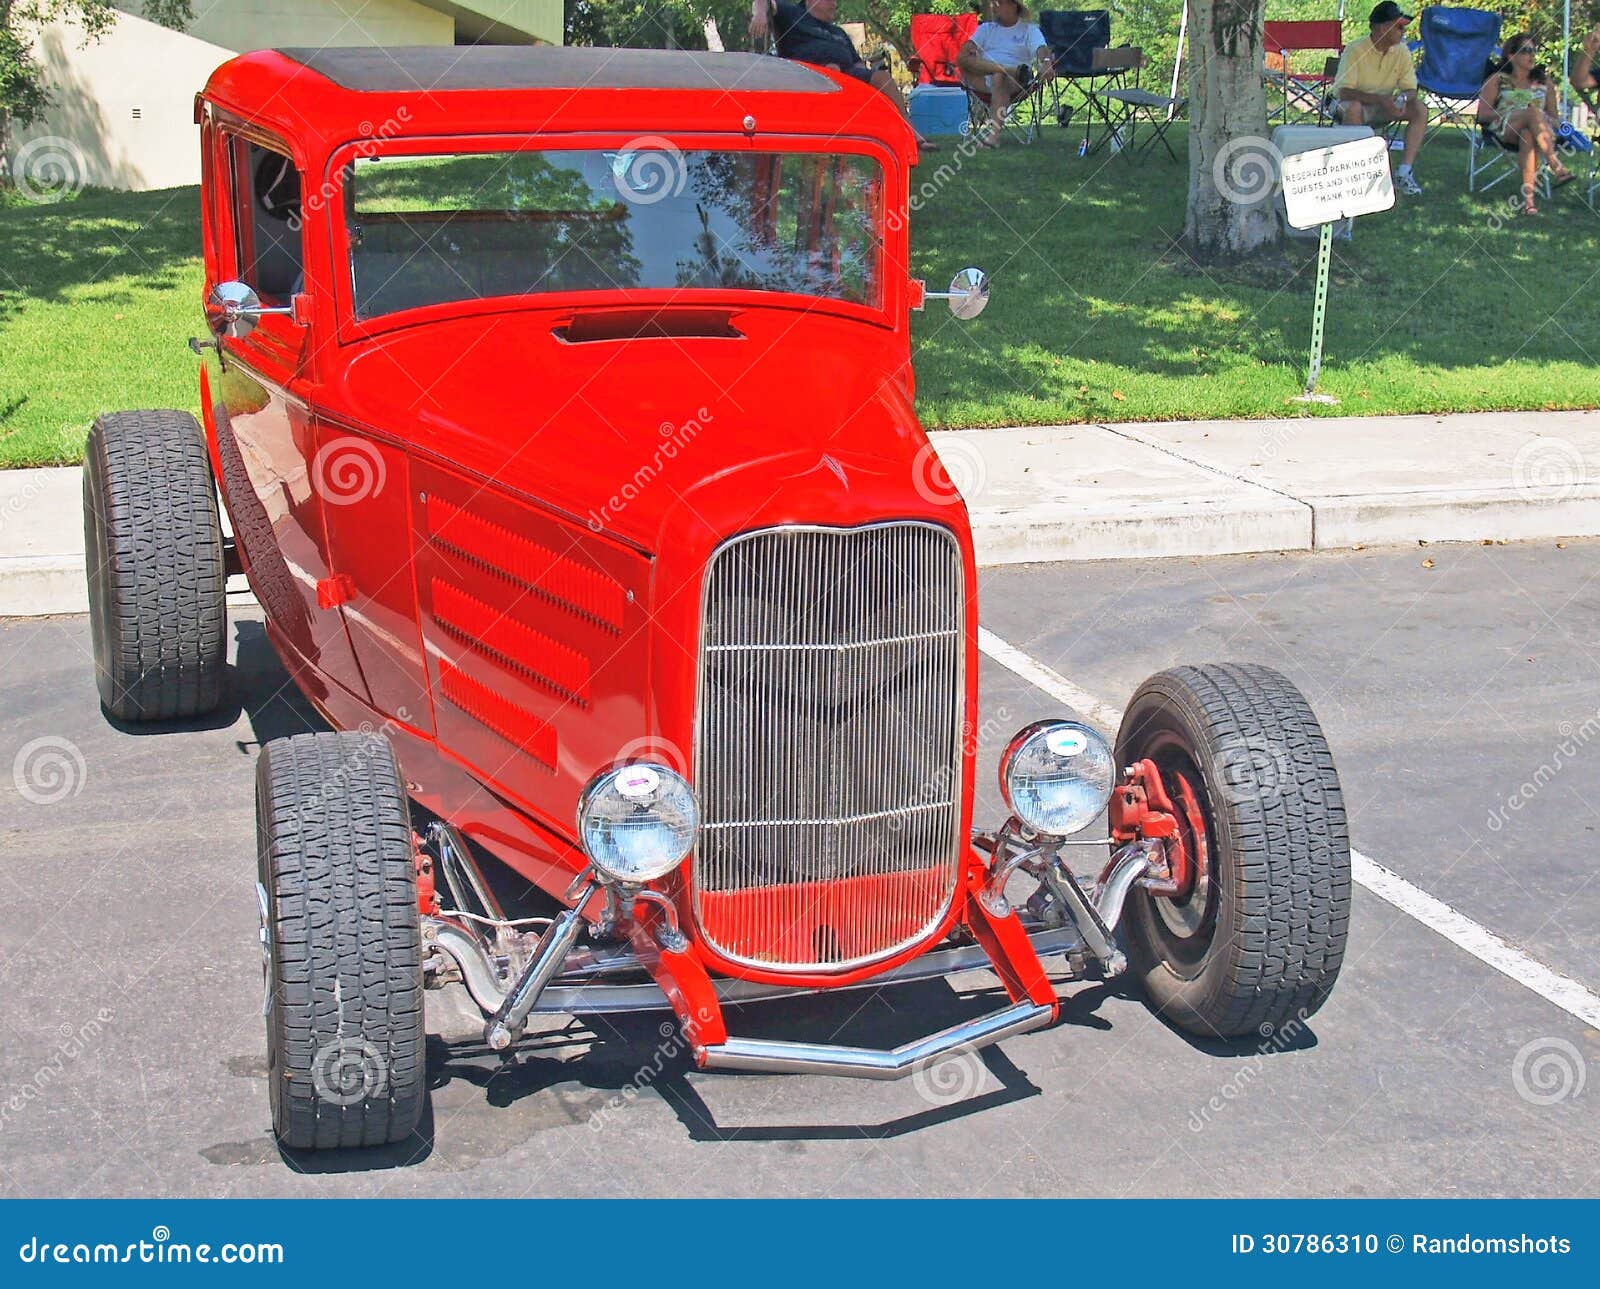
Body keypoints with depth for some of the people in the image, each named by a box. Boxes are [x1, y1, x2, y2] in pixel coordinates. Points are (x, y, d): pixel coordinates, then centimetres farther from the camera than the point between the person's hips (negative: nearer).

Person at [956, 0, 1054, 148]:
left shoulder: (1029, 30, 13)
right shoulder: (986, 28, 26)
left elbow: (1042, 49, -7)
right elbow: (967, 48, 10)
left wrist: (1046, 64, -30)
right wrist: (967, 50, -16)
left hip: (1013, 83, -4)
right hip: (983, 79, 4)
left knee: (1000, 77, -39)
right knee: (962, 59, -23)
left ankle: (994, 130, -52)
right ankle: (1016, 71, -33)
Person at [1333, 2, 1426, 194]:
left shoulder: (1402, 51, -4)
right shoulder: (1355, 50, -20)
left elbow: (1410, 90, -3)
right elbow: (1344, 92, -28)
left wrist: (1403, 98, -29)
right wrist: (1380, 99, -39)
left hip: (1384, 107, 5)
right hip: (1358, 104, -5)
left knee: (1420, 110, -19)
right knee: (1352, 108, -39)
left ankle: (1404, 172, -23)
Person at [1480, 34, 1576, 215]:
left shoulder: (1544, 81, 24)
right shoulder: (1498, 80, 17)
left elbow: (1552, 114, 21)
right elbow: (1483, 114, 7)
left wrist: (1545, 119, -3)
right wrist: (1508, 113, -9)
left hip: (1537, 128, 2)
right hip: (1503, 129, -2)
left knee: (1528, 135, -39)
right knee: (1533, 113, -36)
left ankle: (1528, 196, -56)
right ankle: (1557, 168, -52)